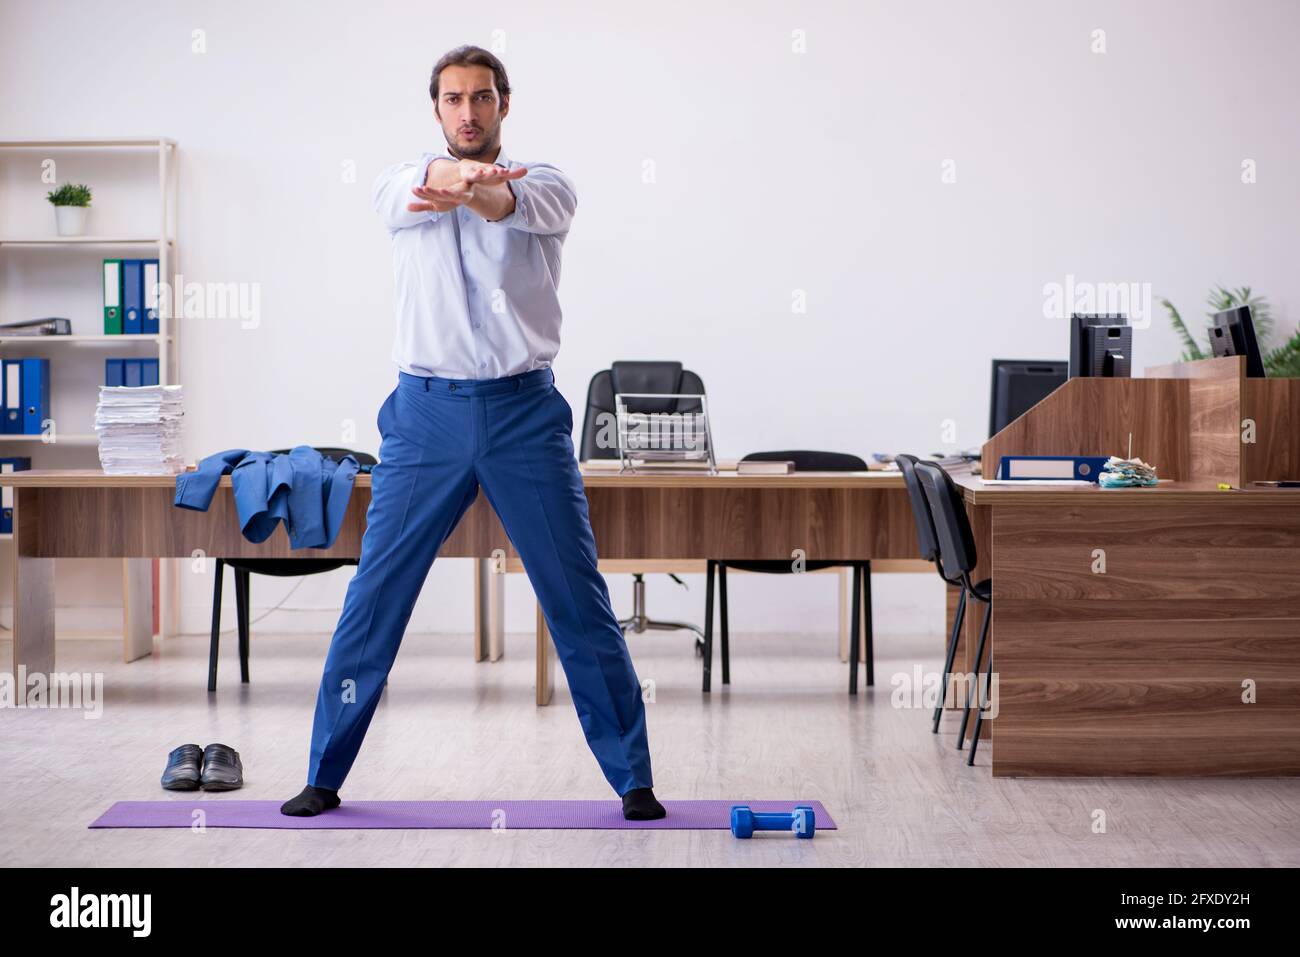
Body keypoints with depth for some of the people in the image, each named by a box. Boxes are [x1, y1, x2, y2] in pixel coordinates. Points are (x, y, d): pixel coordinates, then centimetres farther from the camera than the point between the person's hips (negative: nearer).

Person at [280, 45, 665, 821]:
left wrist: (471, 190, -49)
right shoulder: (403, 184, 6)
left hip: (526, 413, -1)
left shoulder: (547, 184, 3)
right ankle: (324, 777, 14)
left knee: (579, 600, 1)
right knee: (374, 597, 1)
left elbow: (515, 202, -24)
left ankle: (635, 779, 11)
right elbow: (412, 190, -22)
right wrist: (456, 172, -47)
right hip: (427, 413, 1)